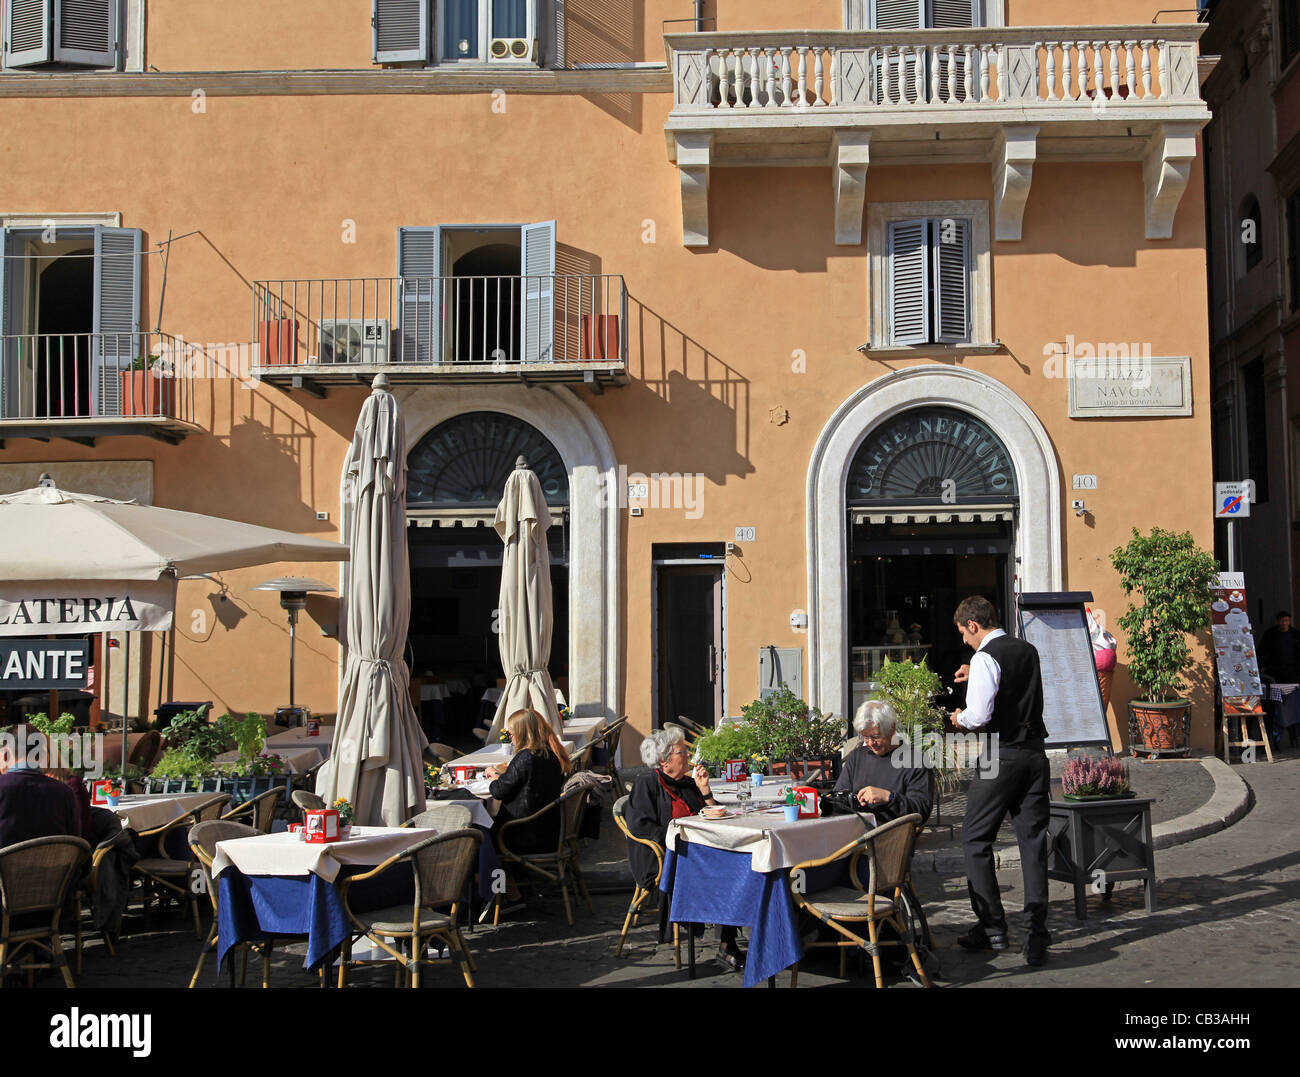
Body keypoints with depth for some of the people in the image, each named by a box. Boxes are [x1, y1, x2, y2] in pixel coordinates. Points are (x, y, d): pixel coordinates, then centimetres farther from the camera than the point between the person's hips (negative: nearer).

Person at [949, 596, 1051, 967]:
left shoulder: (985, 658, -12)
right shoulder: (1028, 650, 12)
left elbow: (979, 715, -18)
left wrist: (959, 718, 2)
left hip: (1001, 755, -7)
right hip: (1035, 752, 7)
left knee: (975, 839, 8)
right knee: (1033, 843, 6)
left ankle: (991, 928, 11)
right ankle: (1036, 937, 3)